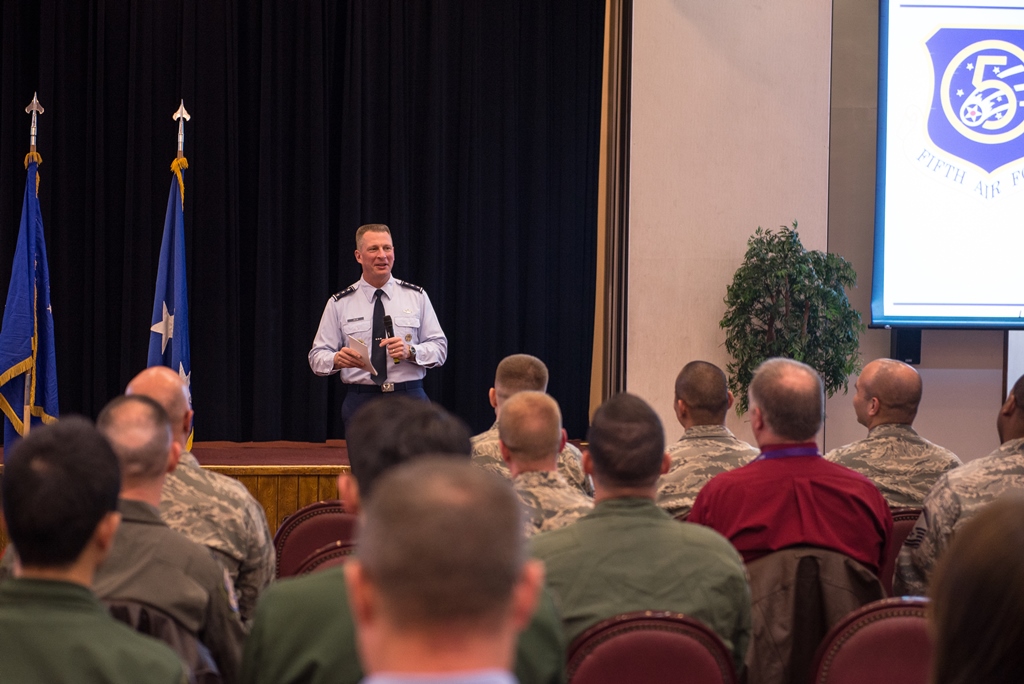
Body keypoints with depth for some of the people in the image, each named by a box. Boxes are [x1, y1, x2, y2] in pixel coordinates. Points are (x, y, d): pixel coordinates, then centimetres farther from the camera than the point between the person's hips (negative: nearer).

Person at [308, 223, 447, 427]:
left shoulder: (416, 296, 7)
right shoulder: (339, 303, 5)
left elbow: (439, 348, 6)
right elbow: (317, 356, 4)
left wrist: (410, 352, -15)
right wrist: (337, 359, -19)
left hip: (409, 398, 0)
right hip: (360, 401, 0)